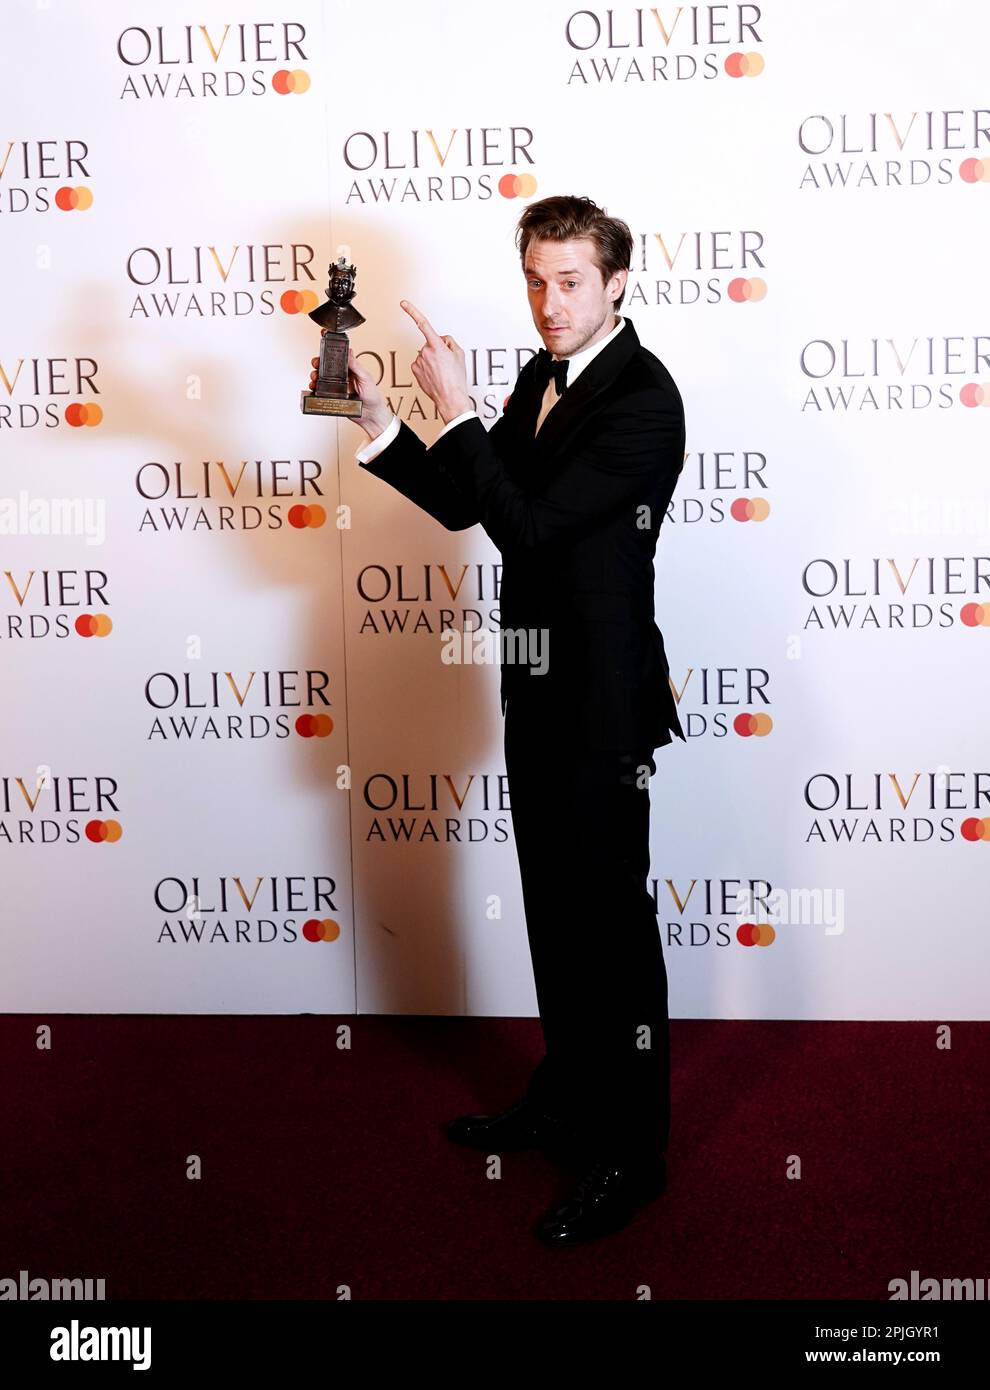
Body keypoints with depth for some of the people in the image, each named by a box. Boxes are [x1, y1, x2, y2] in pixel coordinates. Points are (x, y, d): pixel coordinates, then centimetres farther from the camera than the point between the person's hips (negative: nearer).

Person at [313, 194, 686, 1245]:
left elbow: (530, 527, -24)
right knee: (555, 911, 20)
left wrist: (457, 410, -22)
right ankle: (564, 1100, 38)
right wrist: (376, 418, -1)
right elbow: (467, 505, 10)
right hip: (539, 686, 9)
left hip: (602, 702, -9)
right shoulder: (542, 378, 10)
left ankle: (629, 1152, 19)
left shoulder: (642, 399, -18)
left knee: (612, 919, 2)